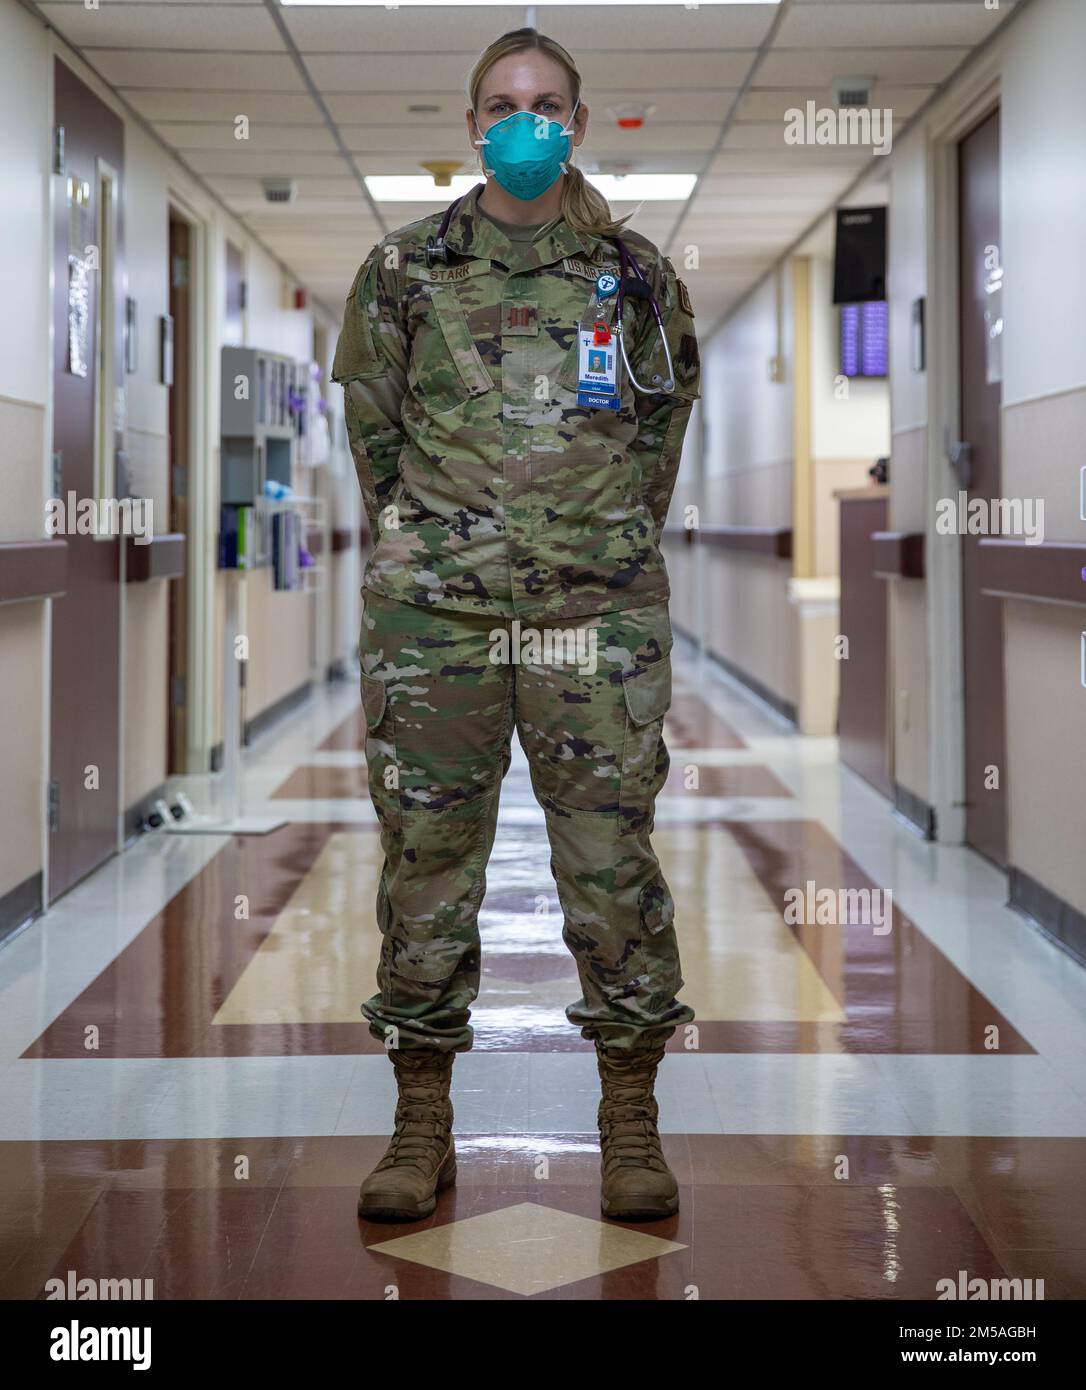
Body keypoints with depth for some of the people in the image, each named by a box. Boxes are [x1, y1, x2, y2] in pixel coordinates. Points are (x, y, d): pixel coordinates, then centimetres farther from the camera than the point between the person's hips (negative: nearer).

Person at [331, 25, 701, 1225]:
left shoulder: (637, 278, 8)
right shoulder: (402, 273, 6)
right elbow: (373, 428, 13)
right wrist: (425, 551, 12)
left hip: (599, 612, 0)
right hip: (433, 615, 0)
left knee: (612, 856, -1)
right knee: (426, 856, 2)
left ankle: (631, 1127, 11)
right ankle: (421, 1129, 13)